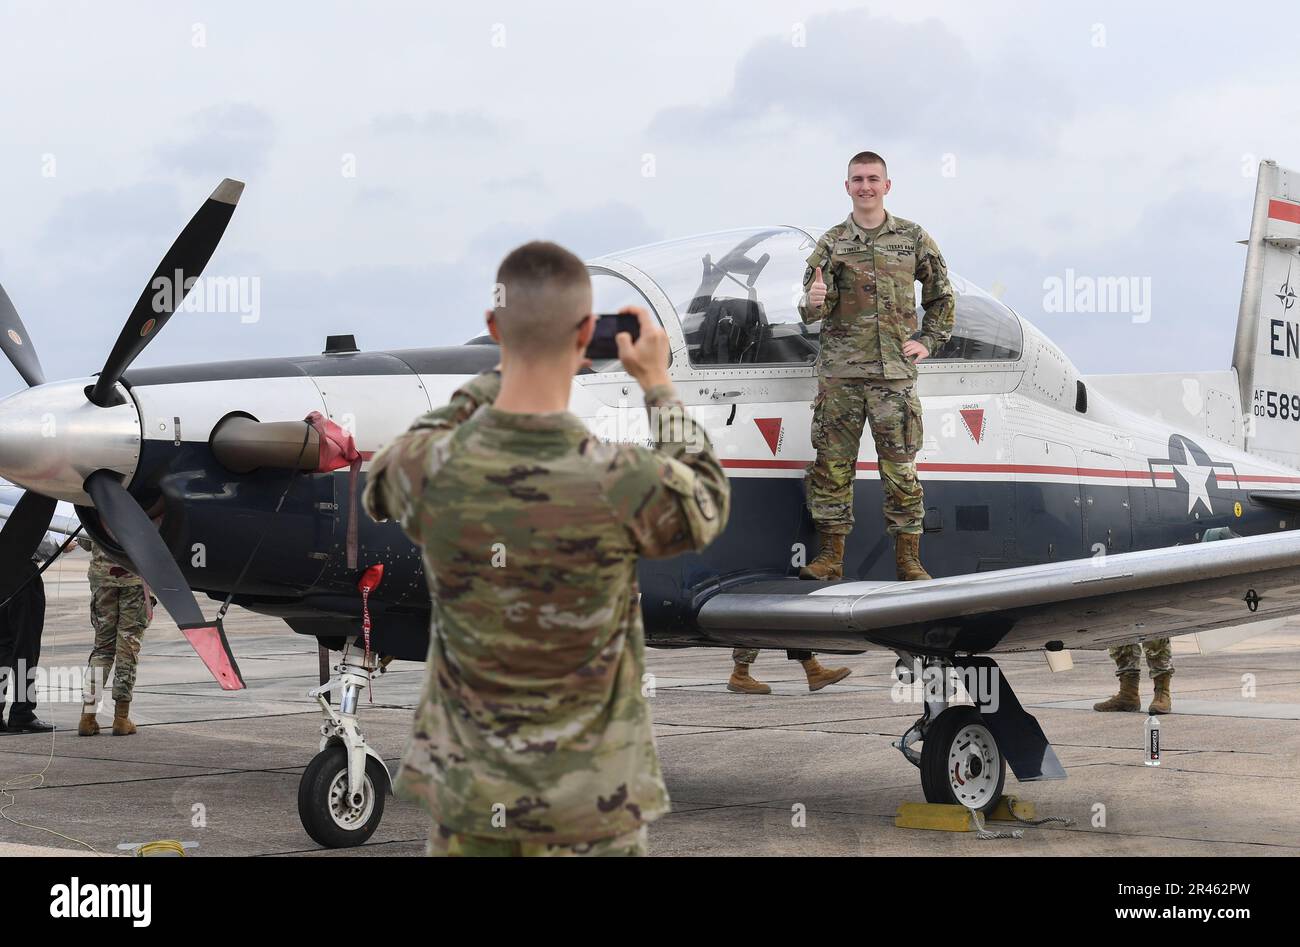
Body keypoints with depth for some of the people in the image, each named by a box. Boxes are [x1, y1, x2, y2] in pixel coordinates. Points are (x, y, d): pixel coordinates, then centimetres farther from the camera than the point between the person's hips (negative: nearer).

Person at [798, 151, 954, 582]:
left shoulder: (913, 237, 8)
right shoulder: (831, 243, 6)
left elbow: (941, 294, 17)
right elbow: (814, 308, -2)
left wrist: (929, 340, 8)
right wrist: (814, 302, -24)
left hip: (894, 372, -1)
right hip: (839, 372, 1)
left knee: (900, 467, -1)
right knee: (832, 464, 1)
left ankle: (908, 558, 6)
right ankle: (830, 555, 8)